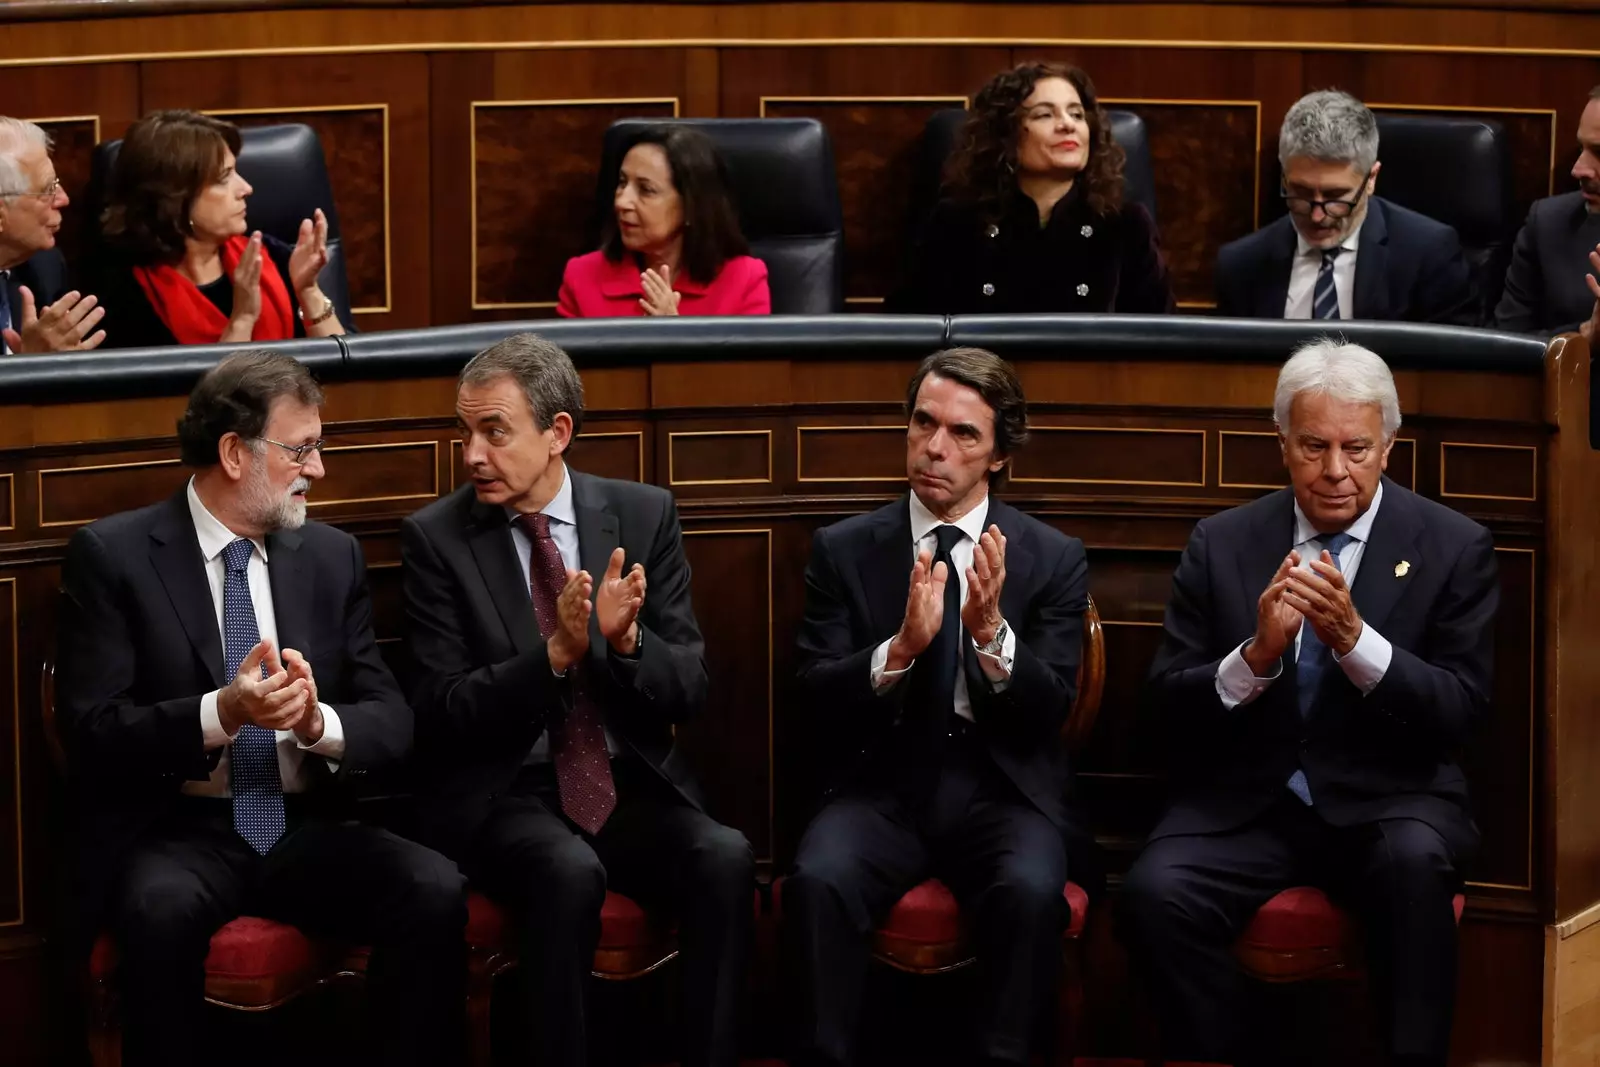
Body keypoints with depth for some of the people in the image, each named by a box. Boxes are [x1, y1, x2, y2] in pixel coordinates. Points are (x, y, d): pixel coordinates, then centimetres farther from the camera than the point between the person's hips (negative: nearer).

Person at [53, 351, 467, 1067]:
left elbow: (391, 723, 7)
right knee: (163, 909, -37)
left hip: (306, 831, 4)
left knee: (436, 892, -24)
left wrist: (320, 723, -17)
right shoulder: (112, 556, -2)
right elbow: (91, 732, -10)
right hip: (174, 832, -4)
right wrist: (219, 714, -27)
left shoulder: (333, 557, 11)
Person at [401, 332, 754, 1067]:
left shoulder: (644, 516, 4)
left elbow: (688, 690, 2)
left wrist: (626, 639, -20)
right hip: (503, 793, -2)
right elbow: (441, 712, -8)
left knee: (725, 858, -28)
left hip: (633, 783, 2)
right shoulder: (436, 538, -2)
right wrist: (555, 654, -22)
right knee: (569, 871, -35)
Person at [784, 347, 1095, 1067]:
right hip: (884, 787, 1)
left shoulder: (1054, 559, 6)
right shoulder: (843, 550, 7)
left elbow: (1047, 713, -2)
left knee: (1031, 891, -33)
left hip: (1002, 791, -1)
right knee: (817, 881, -31)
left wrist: (991, 632, -20)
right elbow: (817, 702, -1)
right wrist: (900, 648, -20)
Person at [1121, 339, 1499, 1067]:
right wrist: (1256, 655, -18)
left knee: (1416, 861, -36)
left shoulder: (1453, 547, 1)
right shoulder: (1222, 544, 6)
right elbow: (1169, 702, 2)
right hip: (1248, 803, 1)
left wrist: (1354, 640, -21)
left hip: (1387, 803, -1)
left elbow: (1461, 711, -5)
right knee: (1156, 891, -28)